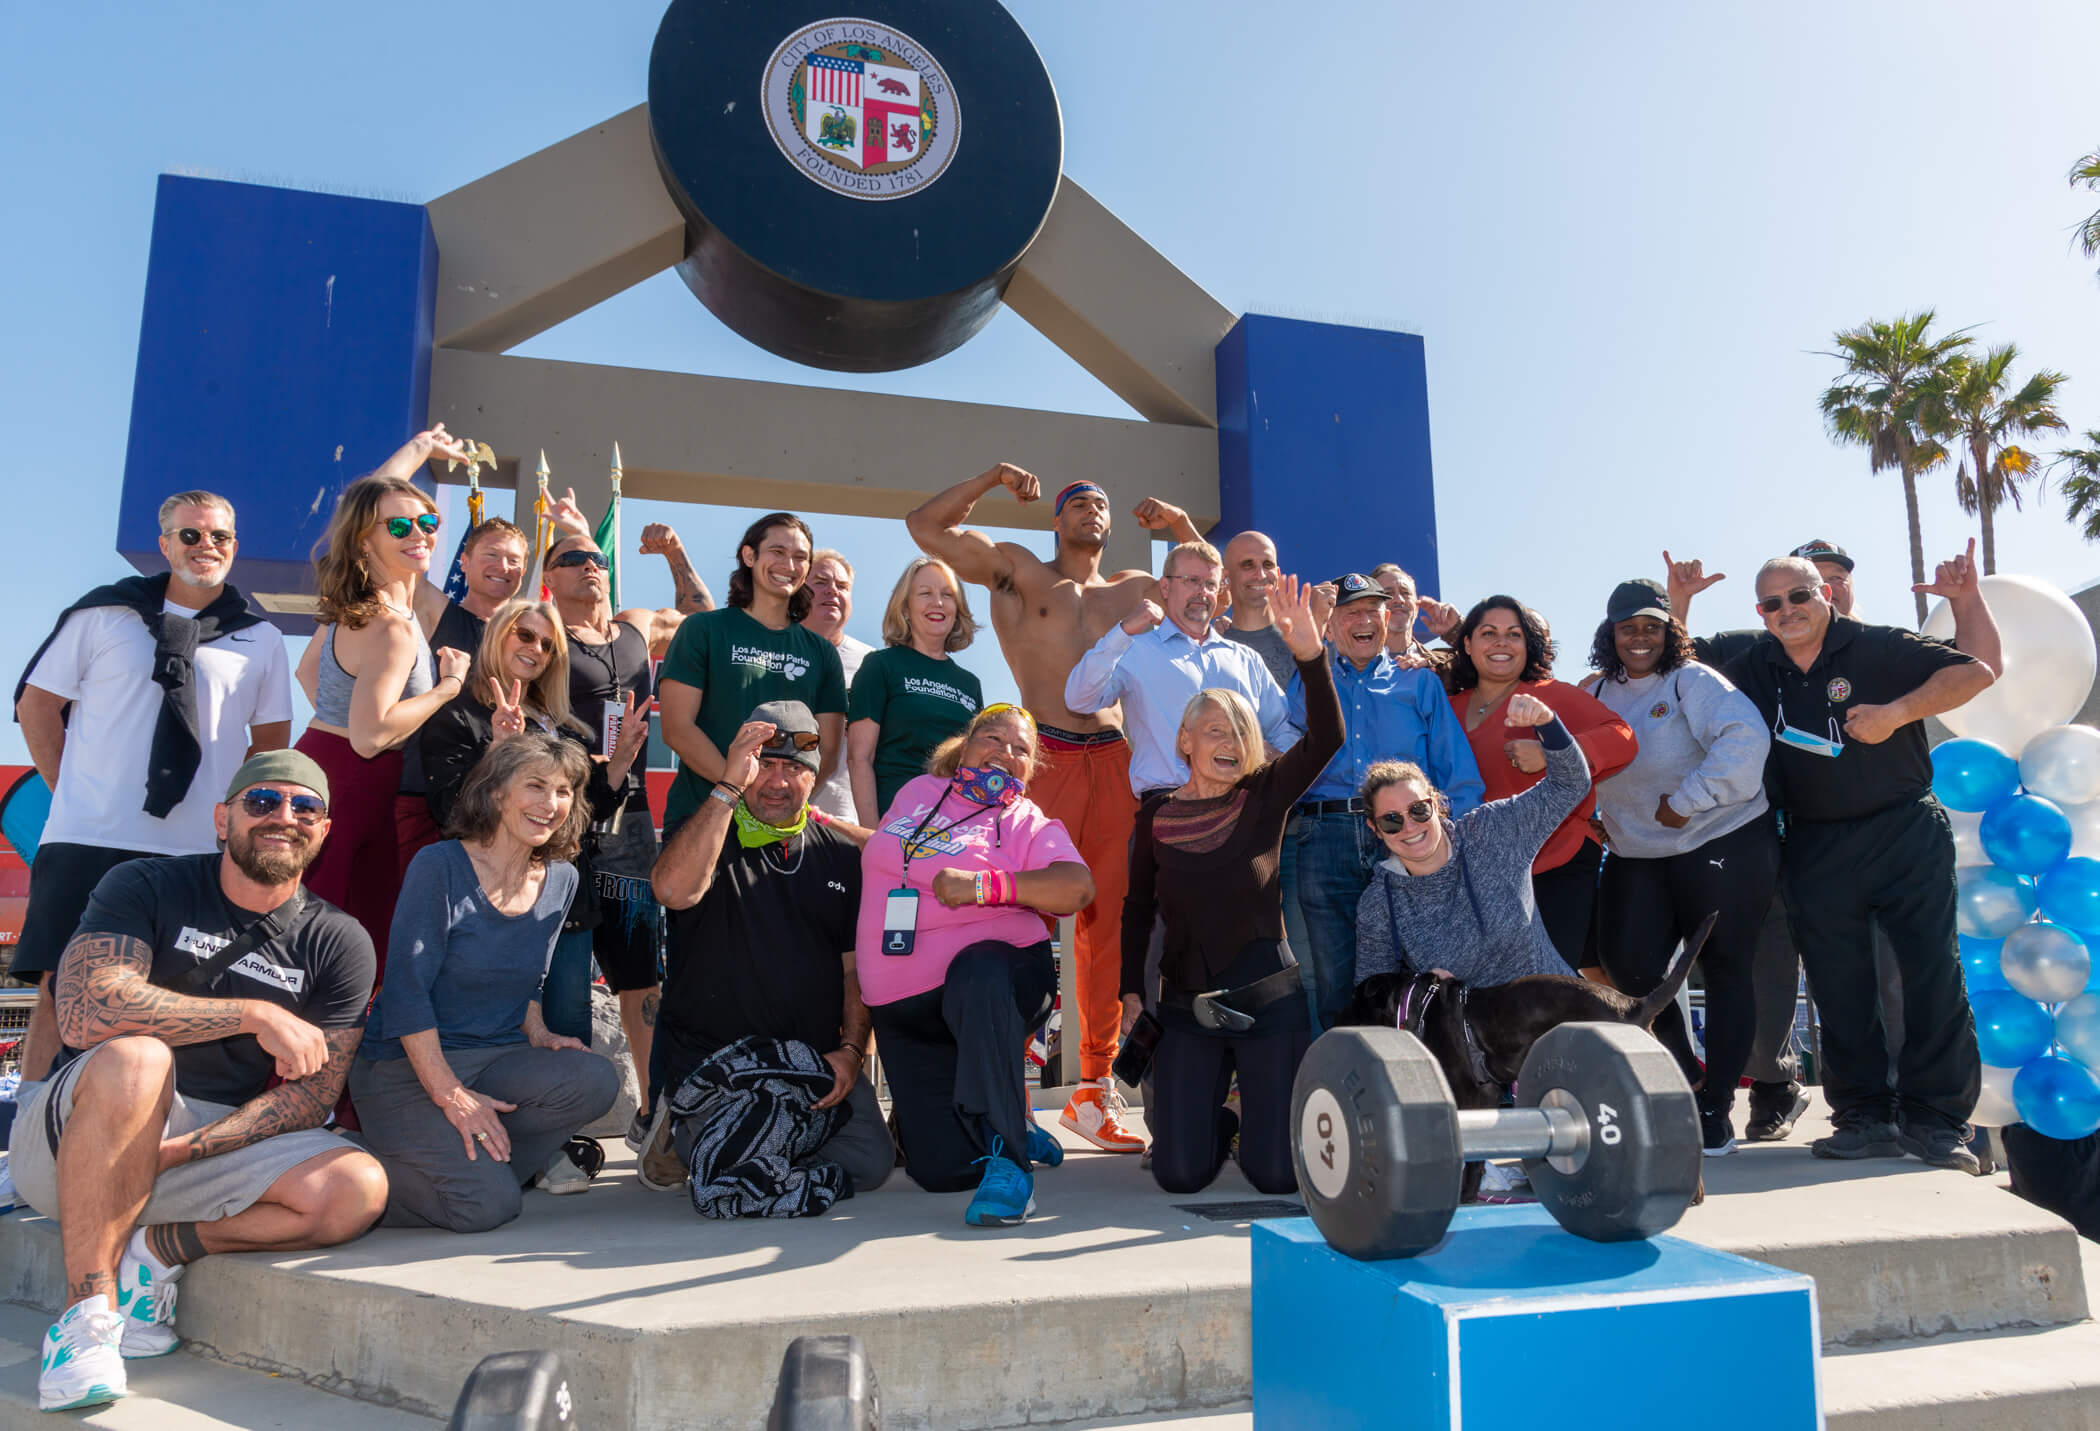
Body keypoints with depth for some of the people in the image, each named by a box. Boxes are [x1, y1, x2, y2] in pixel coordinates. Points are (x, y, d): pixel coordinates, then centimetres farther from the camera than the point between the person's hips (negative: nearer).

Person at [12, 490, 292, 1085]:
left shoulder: (260, 641, 10)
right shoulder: (103, 613, 8)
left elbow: (272, 740, 17)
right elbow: (36, 704, 11)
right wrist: (69, 790, 5)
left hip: (200, 852, 1)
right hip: (88, 840, -1)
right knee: (59, 990, -2)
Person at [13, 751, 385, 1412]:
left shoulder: (339, 943, 1)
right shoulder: (145, 887, -4)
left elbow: (312, 1095, -4)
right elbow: (85, 1012, -22)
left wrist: (188, 1147, -20)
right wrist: (255, 1015, -21)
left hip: (225, 1143, 2)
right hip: (73, 1139, -2)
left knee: (358, 1189, -25)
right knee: (133, 1059, -36)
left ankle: (155, 1249, -9)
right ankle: (88, 1310, -23)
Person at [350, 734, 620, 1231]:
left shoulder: (560, 879, 5)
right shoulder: (440, 867, -13)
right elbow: (406, 990, -16)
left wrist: (537, 1034, 1)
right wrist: (449, 1095, -20)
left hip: (495, 1059, 6)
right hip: (406, 1067, -6)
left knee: (595, 1082, -23)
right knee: (489, 1205, -22)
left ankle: (466, 1166, -5)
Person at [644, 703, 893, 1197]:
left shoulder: (840, 854, 11)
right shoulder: (705, 836, 4)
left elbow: (858, 966, 8)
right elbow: (674, 891, -22)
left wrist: (852, 1049, -7)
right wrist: (729, 786, -21)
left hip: (817, 1059, 3)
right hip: (710, 1058, -3)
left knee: (869, 1162, -14)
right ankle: (678, 1126, 11)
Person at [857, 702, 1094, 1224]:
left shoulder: (1026, 821, 1)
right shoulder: (917, 792, 15)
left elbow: (1077, 887, -17)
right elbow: (884, 847, 36)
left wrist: (987, 884, -26)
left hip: (998, 972, -4)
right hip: (903, 1011, 4)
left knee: (979, 974, -43)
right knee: (941, 1170, -6)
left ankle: (1007, 1158, -33)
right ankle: (1013, 1121, 30)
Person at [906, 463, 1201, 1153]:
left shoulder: (1132, 589, 23)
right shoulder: (1017, 569, 12)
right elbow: (926, 526, 7)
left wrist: (1182, 528, 20)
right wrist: (991, 479, 3)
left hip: (1114, 761, 4)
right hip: (1045, 757, -4)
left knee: (1109, 923, 3)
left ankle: (1095, 1087, 12)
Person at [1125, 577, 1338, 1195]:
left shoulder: (1264, 798, -1)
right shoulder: (1157, 817, 2)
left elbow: (1325, 739, -17)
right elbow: (1138, 909, 11)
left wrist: (1310, 656, -29)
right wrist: (1131, 989, 3)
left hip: (1269, 1003, -1)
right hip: (1186, 1008, 1)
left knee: (1279, 1173, -5)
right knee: (1181, 1173, -5)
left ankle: (1256, 1111, 29)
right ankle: (1210, 1118, 29)